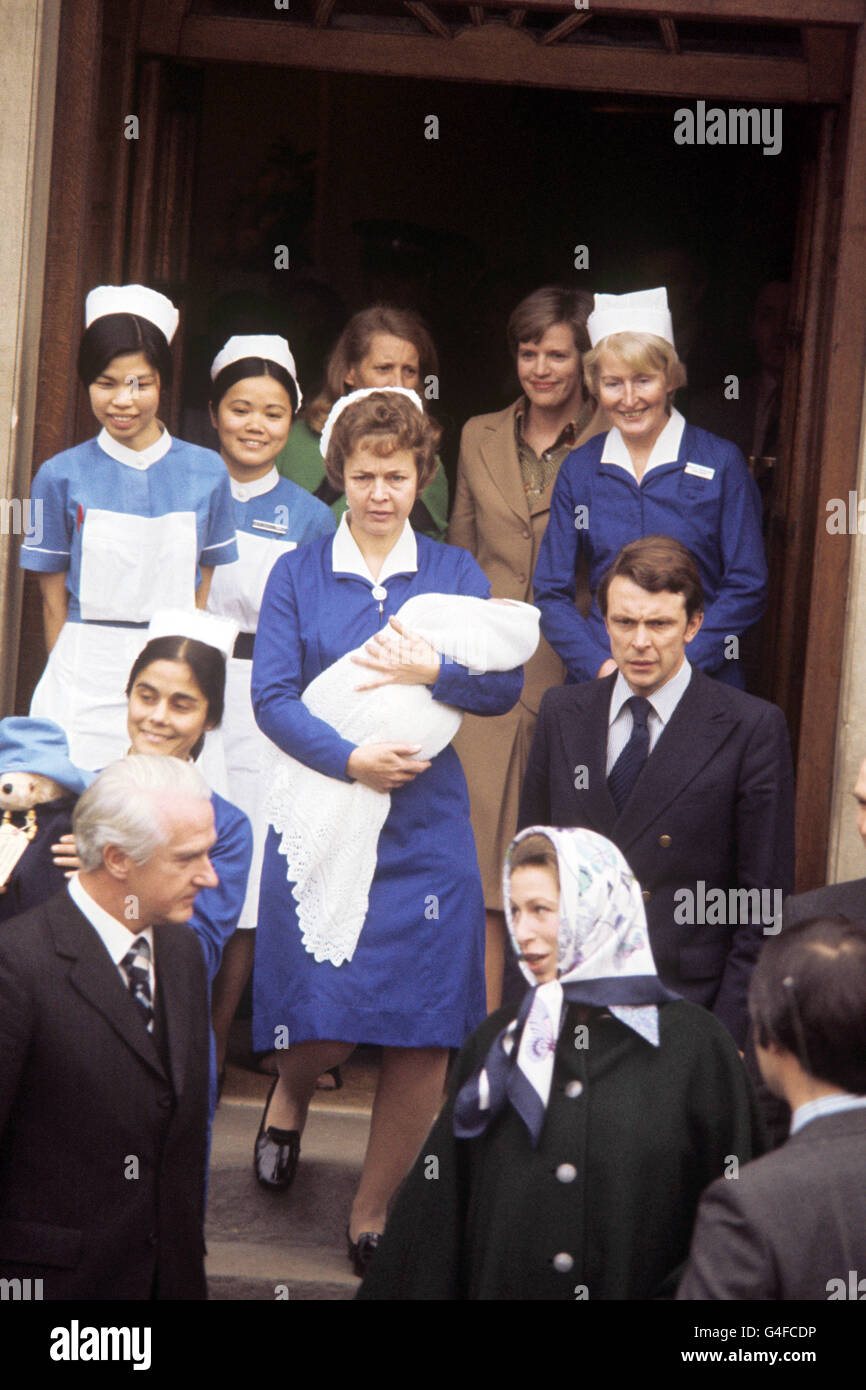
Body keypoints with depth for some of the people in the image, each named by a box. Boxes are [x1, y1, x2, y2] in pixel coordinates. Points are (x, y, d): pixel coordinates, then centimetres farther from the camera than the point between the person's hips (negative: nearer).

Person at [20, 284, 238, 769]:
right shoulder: (63, 476, 1)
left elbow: (204, 594, 11)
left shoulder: (206, 472, 5)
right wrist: (71, 678, 5)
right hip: (87, 685, -1)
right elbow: (54, 601, 6)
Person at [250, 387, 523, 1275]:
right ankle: (290, 1092, 31)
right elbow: (271, 696, -4)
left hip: (425, 828, 1)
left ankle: (373, 1215, 13)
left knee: (423, 1040, -3)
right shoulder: (297, 575, 6)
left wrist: (430, 670, -18)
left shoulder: (454, 574, 9)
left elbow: (507, 686, -1)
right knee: (324, 1025, -7)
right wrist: (350, 759, -18)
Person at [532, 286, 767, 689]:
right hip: (597, 683, 1)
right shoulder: (578, 470, 10)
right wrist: (602, 666, -7)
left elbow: (746, 590, 1)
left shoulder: (722, 463, 3)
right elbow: (552, 593, 9)